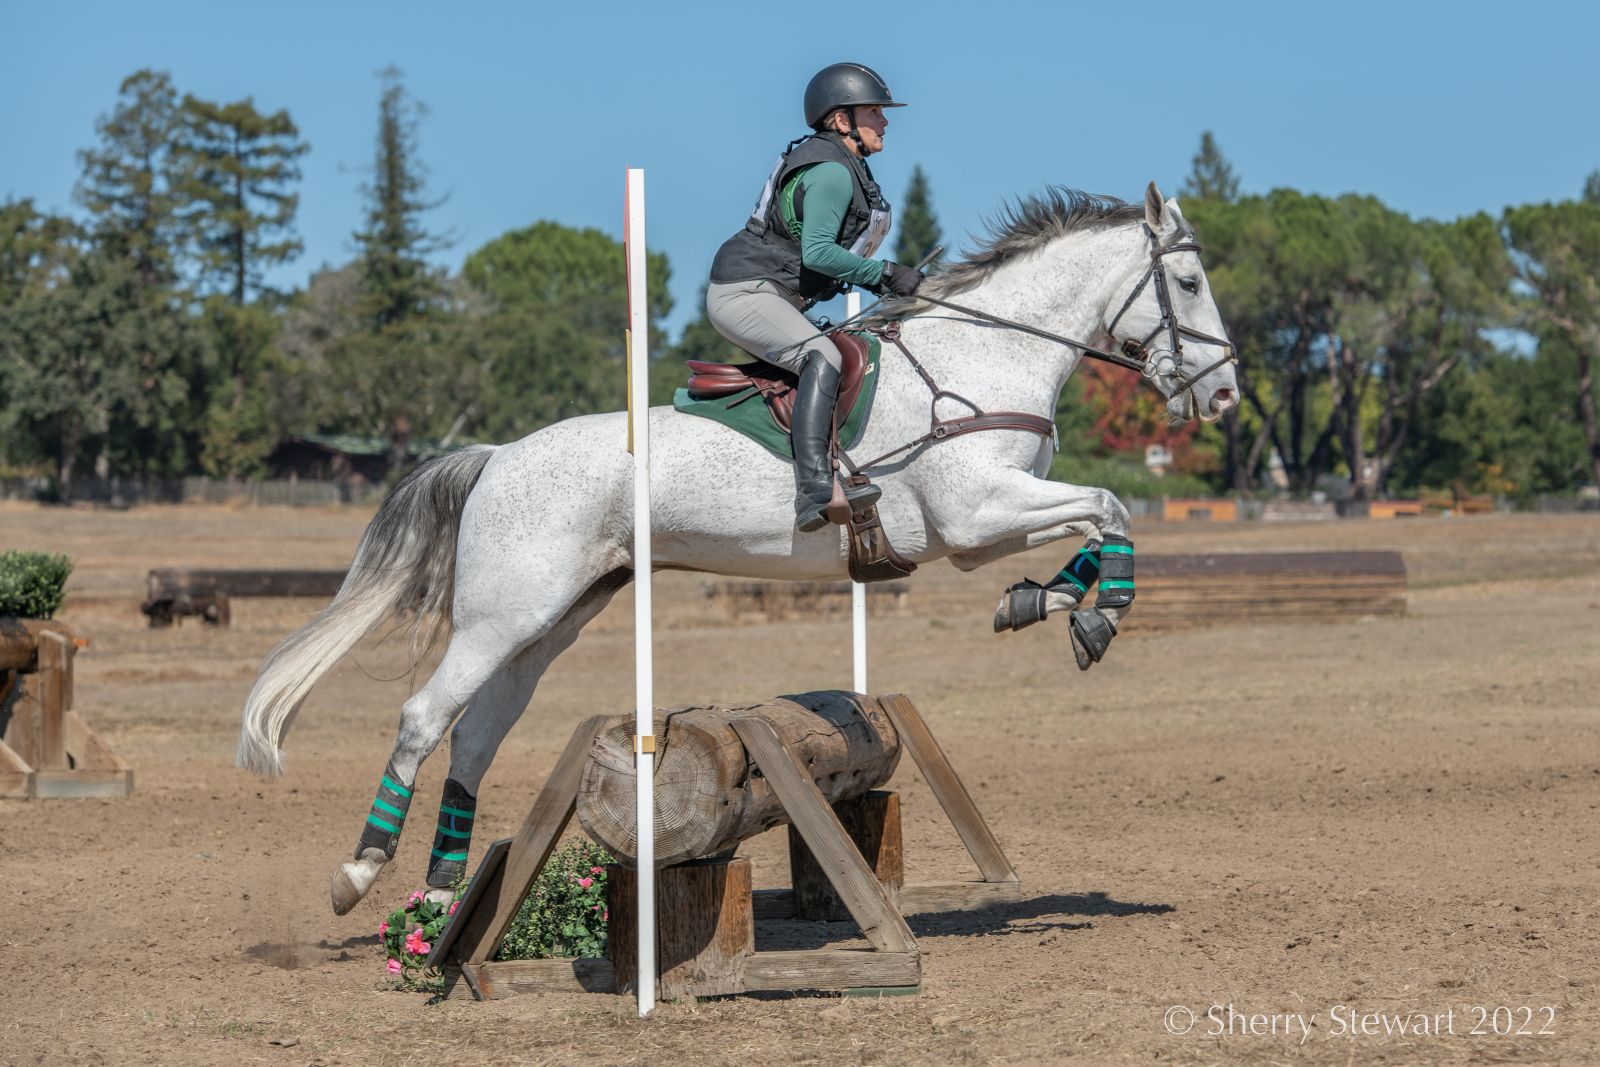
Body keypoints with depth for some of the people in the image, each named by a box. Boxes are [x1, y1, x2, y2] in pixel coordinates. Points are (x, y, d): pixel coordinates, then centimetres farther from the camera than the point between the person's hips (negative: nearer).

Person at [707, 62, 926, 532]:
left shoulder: (847, 168, 16)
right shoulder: (832, 172, -17)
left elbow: (830, 253, 21)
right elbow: (818, 252, -26)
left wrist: (878, 281, 9)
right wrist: (886, 274, -21)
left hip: (774, 300, 11)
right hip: (744, 293, -11)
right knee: (823, 358, -32)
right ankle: (814, 491, -44)